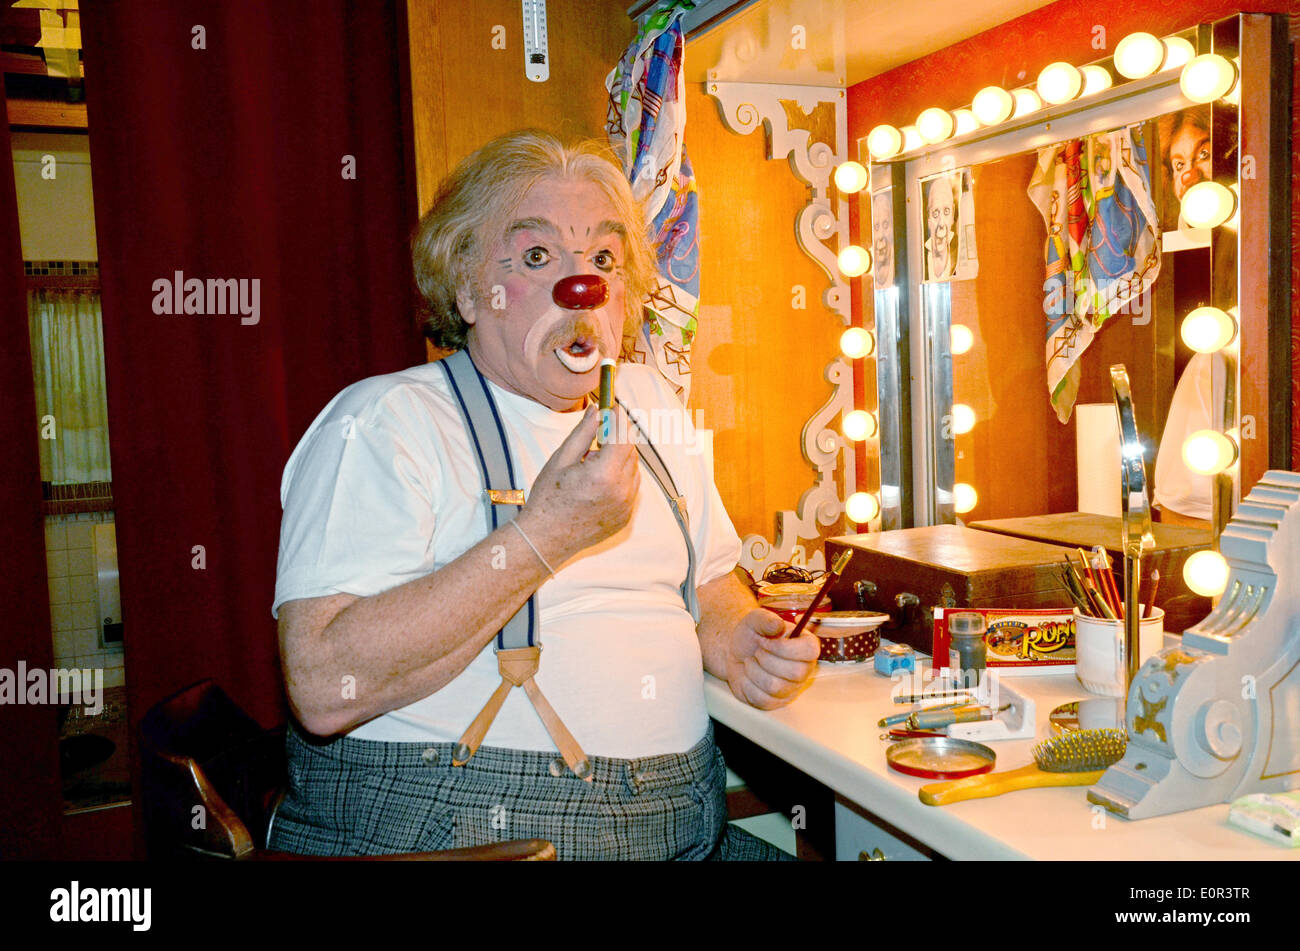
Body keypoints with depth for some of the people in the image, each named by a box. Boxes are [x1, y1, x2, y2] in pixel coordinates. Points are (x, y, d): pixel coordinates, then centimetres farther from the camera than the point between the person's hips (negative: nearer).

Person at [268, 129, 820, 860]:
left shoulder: (650, 402, 14)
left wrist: (738, 643, 0)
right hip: (451, 827, -5)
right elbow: (324, 688, -20)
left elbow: (710, 581, 22)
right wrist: (541, 537, -22)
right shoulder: (382, 422, -8)